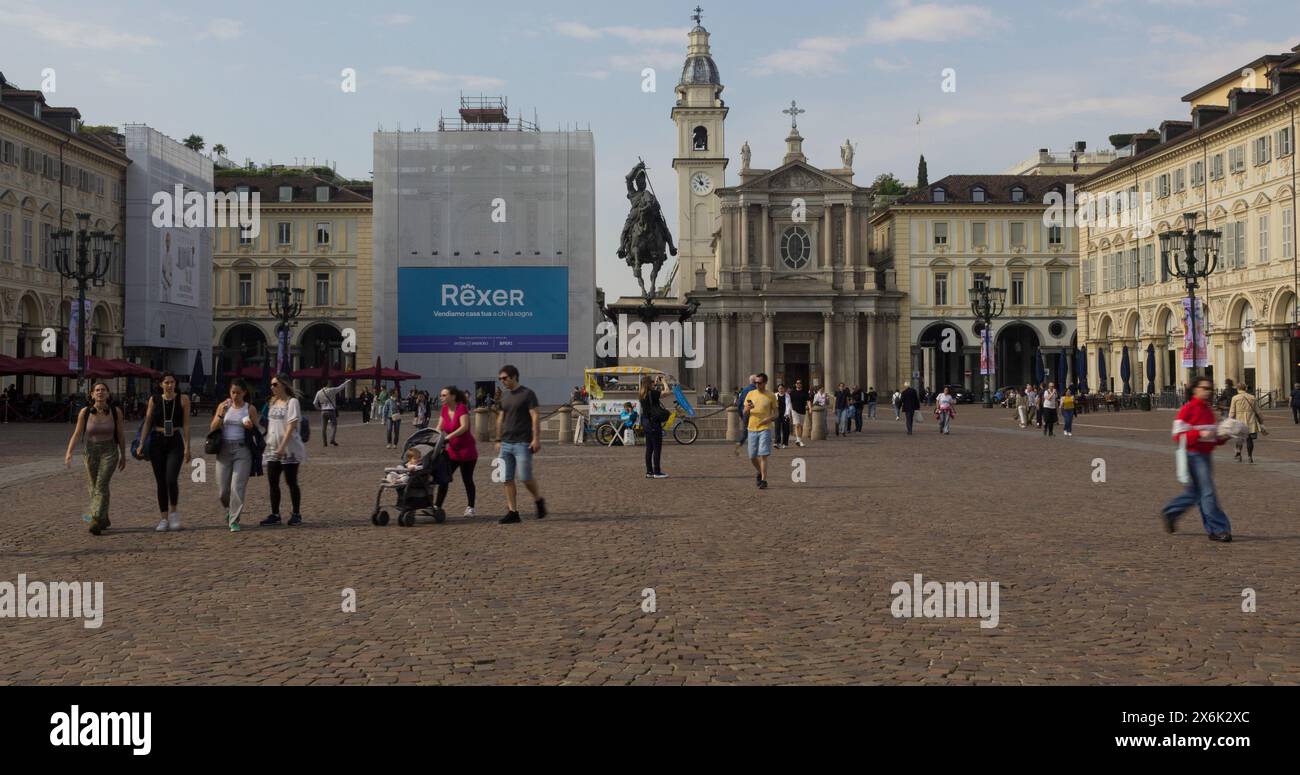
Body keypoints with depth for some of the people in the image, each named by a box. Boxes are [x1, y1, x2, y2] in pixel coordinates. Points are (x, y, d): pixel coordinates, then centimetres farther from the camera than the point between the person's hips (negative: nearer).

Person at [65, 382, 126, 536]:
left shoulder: (116, 412, -9)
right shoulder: (85, 412, -8)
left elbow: (120, 434, 1)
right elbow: (77, 433, -8)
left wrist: (123, 455, 7)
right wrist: (69, 452, -21)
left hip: (109, 452, -2)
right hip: (91, 452, 2)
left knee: (102, 484, -18)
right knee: (94, 487, 12)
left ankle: (96, 521, -20)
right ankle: (104, 519, 30)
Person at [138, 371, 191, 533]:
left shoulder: (183, 400, 3)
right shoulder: (154, 400, 7)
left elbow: (186, 425, 1)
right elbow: (147, 423, 9)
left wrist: (187, 447, -4)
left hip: (175, 442, -2)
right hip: (157, 442, 2)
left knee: (171, 479, -18)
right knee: (161, 482, 4)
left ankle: (174, 513, 3)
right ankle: (164, 519, 11)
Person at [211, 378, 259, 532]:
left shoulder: (250, 409, 3)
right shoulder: (223, 406, 7)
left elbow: (257, 431, 8)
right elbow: (212, 428, 4)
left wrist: (251, 427, -14)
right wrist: (221, 414, -12)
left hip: (242, 450, -2)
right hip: (224, 449, 2)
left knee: (238, 486, -10)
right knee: (224, 487, 5)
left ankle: (234, 521, -4)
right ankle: (229, 509, 35)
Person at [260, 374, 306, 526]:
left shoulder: (292, 402, -9)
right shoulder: (273, 402, 14)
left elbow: (291, 426, -16)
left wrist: (282, 446, -22)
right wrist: (267, 442, 13)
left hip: (289, 449, -7)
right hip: (272, 448, 7)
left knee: (291, 482, -1)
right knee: (272, 482, 4)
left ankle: (296, 514, 9)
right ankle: (275, 515, 11)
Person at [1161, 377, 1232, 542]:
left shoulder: (1209, 410, 14)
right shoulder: (1188, 409, -11)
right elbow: (1178, 435, -15)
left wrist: (1223, 437, 4)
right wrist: (1200, 434, -25)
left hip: (1206, 455, 9)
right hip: (1194, 455, -9)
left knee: (1195, 491, 16)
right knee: (1207, 492, -8)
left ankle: (1169, 513, 32)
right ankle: (1217, 529, -3)